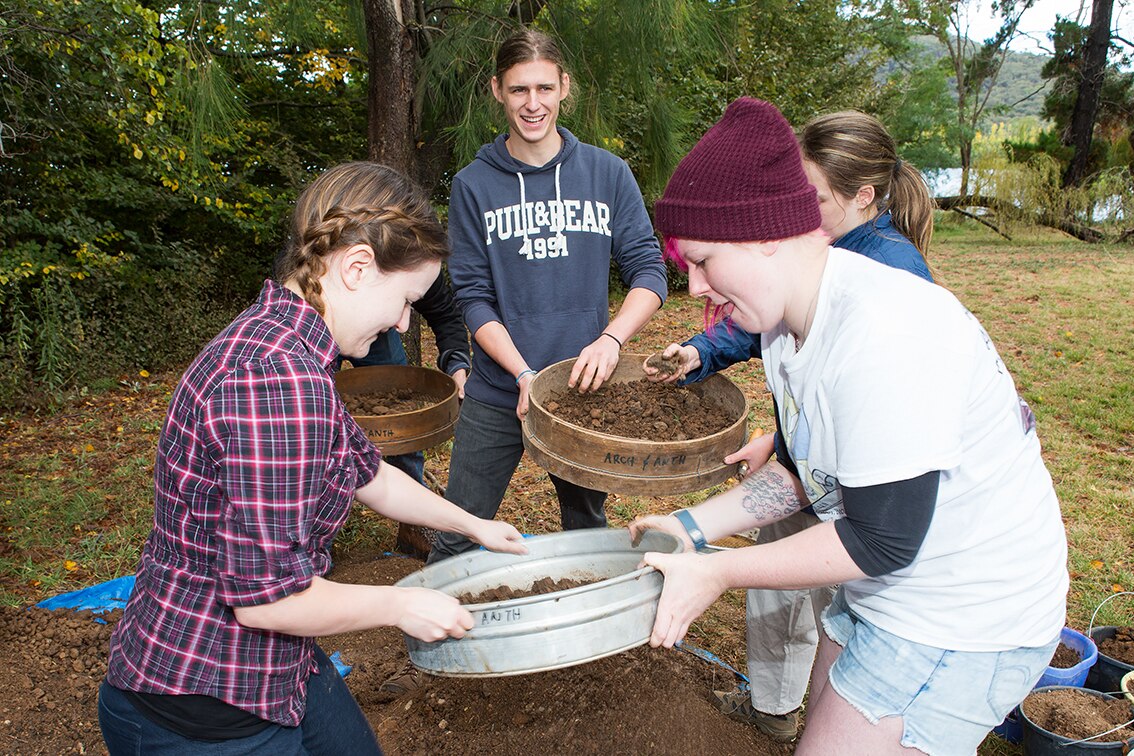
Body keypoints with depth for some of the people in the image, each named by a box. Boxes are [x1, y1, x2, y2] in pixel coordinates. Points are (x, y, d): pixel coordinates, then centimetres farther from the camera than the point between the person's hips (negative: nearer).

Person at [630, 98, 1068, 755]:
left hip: (967, 622, -9)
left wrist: (717, 572, -20)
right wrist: (695, 526, 4)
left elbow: (882, 540, -27)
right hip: (886, 594, 9)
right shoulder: (786, 323, -1)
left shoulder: (881, 337, -31)